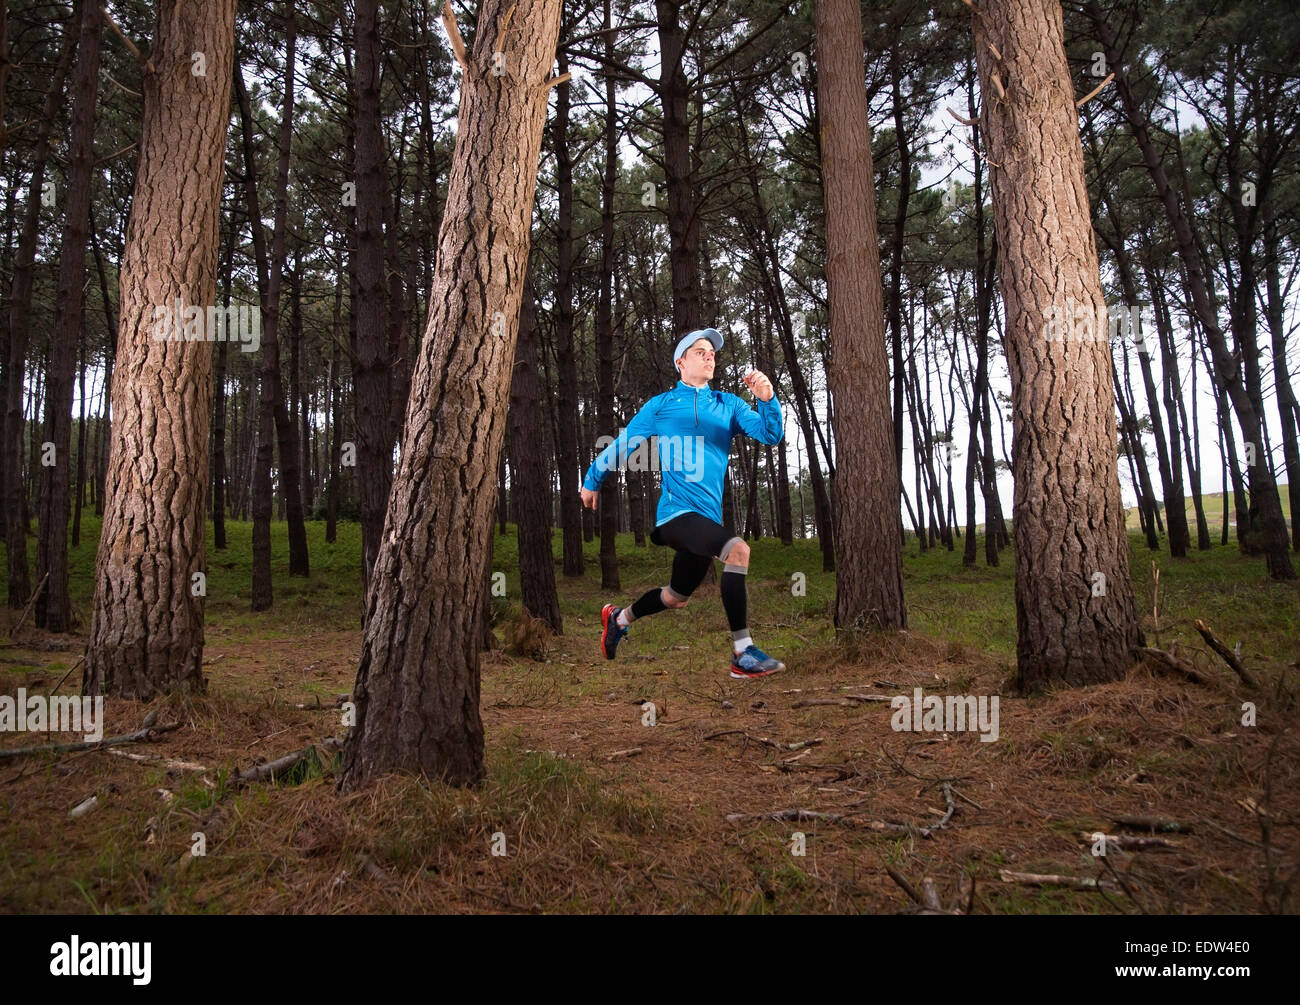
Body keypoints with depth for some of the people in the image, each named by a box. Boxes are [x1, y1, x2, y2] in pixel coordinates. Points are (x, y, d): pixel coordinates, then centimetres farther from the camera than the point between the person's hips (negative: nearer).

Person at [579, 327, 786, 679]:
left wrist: (767, 399, -16)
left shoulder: (729, 405, 14)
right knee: (737, 550, -30)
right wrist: (592, 480, 21)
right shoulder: (660, 405, 6)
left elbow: (771, 435, 2)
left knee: (677, 598, 17)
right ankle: (743, 654, -27)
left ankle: (618, 618, 45)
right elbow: (622, 444, 16)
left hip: (708, 517, 5)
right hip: (675, 512, -5)